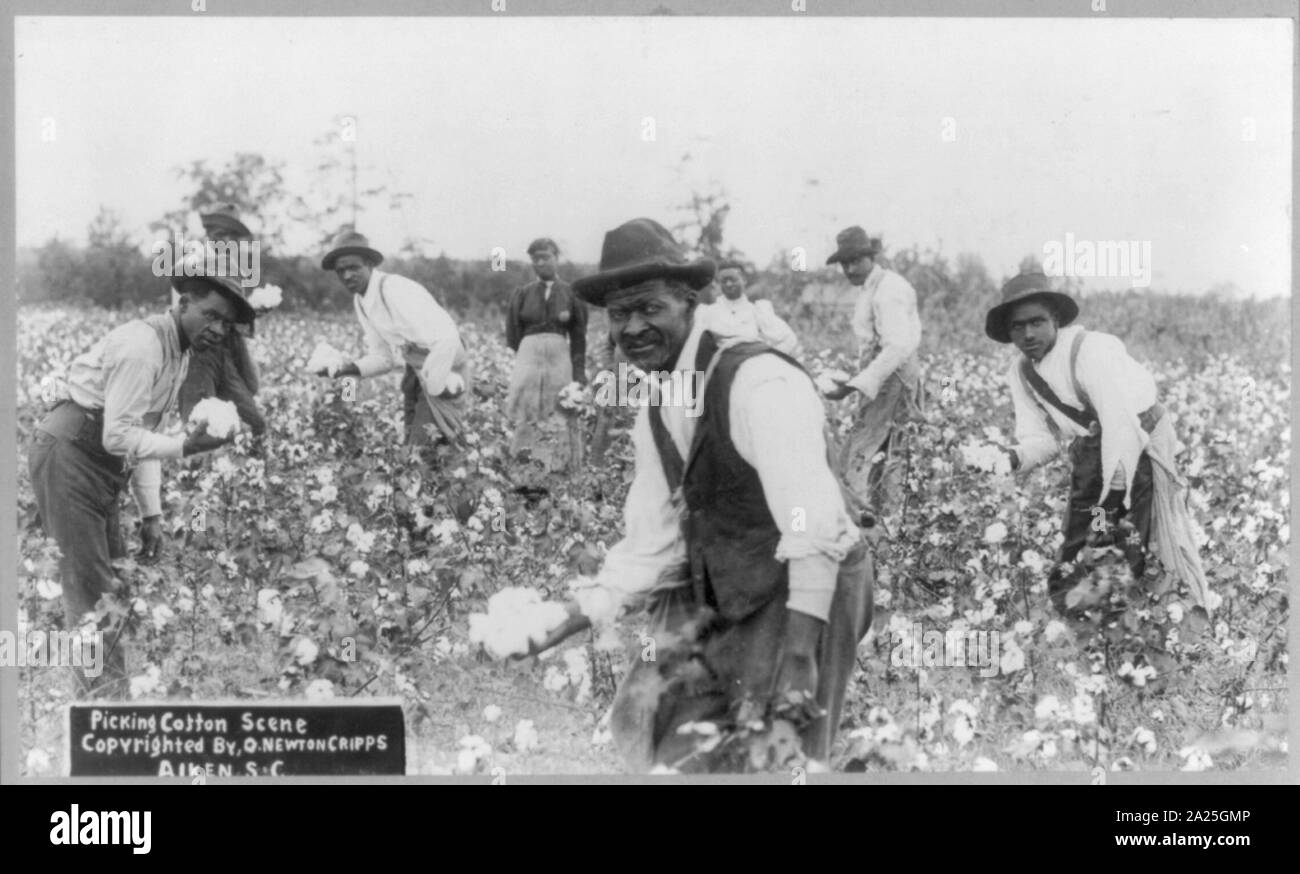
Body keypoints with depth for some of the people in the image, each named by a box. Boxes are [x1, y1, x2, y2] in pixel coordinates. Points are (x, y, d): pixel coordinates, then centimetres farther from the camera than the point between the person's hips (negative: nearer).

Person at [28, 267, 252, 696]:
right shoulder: (142, 346, -21)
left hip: (100, 466, 10)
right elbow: (117, 437, -23)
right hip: (68, 455, -10)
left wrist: (151, 513, 10)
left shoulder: (180, 352, 9)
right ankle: (105, 697, -7)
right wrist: (186, 446, -25)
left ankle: (105, 693, 22)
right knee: (90, 587, -9)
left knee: (112, 578, 13)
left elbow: (143, 435, 13)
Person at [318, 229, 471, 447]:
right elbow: (383, 357, 10)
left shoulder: (395, 291, -27)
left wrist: (433, 388, -24)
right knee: (412, 440, 14)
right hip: (416, 370, 9)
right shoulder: (360, 301, 2)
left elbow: (446, 338, -34)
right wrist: (351, 369, -9)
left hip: (444, 372, -9)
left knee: (421, 445, -10)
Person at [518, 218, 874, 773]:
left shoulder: (758, 381, -21)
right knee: (645, 717, 3)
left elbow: (814, 524, -27)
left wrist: (801, 647, -33)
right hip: (723, 597, 8)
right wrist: (582, 614, -1)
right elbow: (652, 539, 9)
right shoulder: (655, 412, 6)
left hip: (809, 591, -7)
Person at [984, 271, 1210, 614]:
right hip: (1092, 451, 7)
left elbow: (1122, 426, -30)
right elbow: (1040, 438, -1)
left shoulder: (1091, 351, -26)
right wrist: (1012, 458, -24)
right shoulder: (1020, 374, -2)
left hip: (1141, 441, -7)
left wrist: (1114, 498, -30)